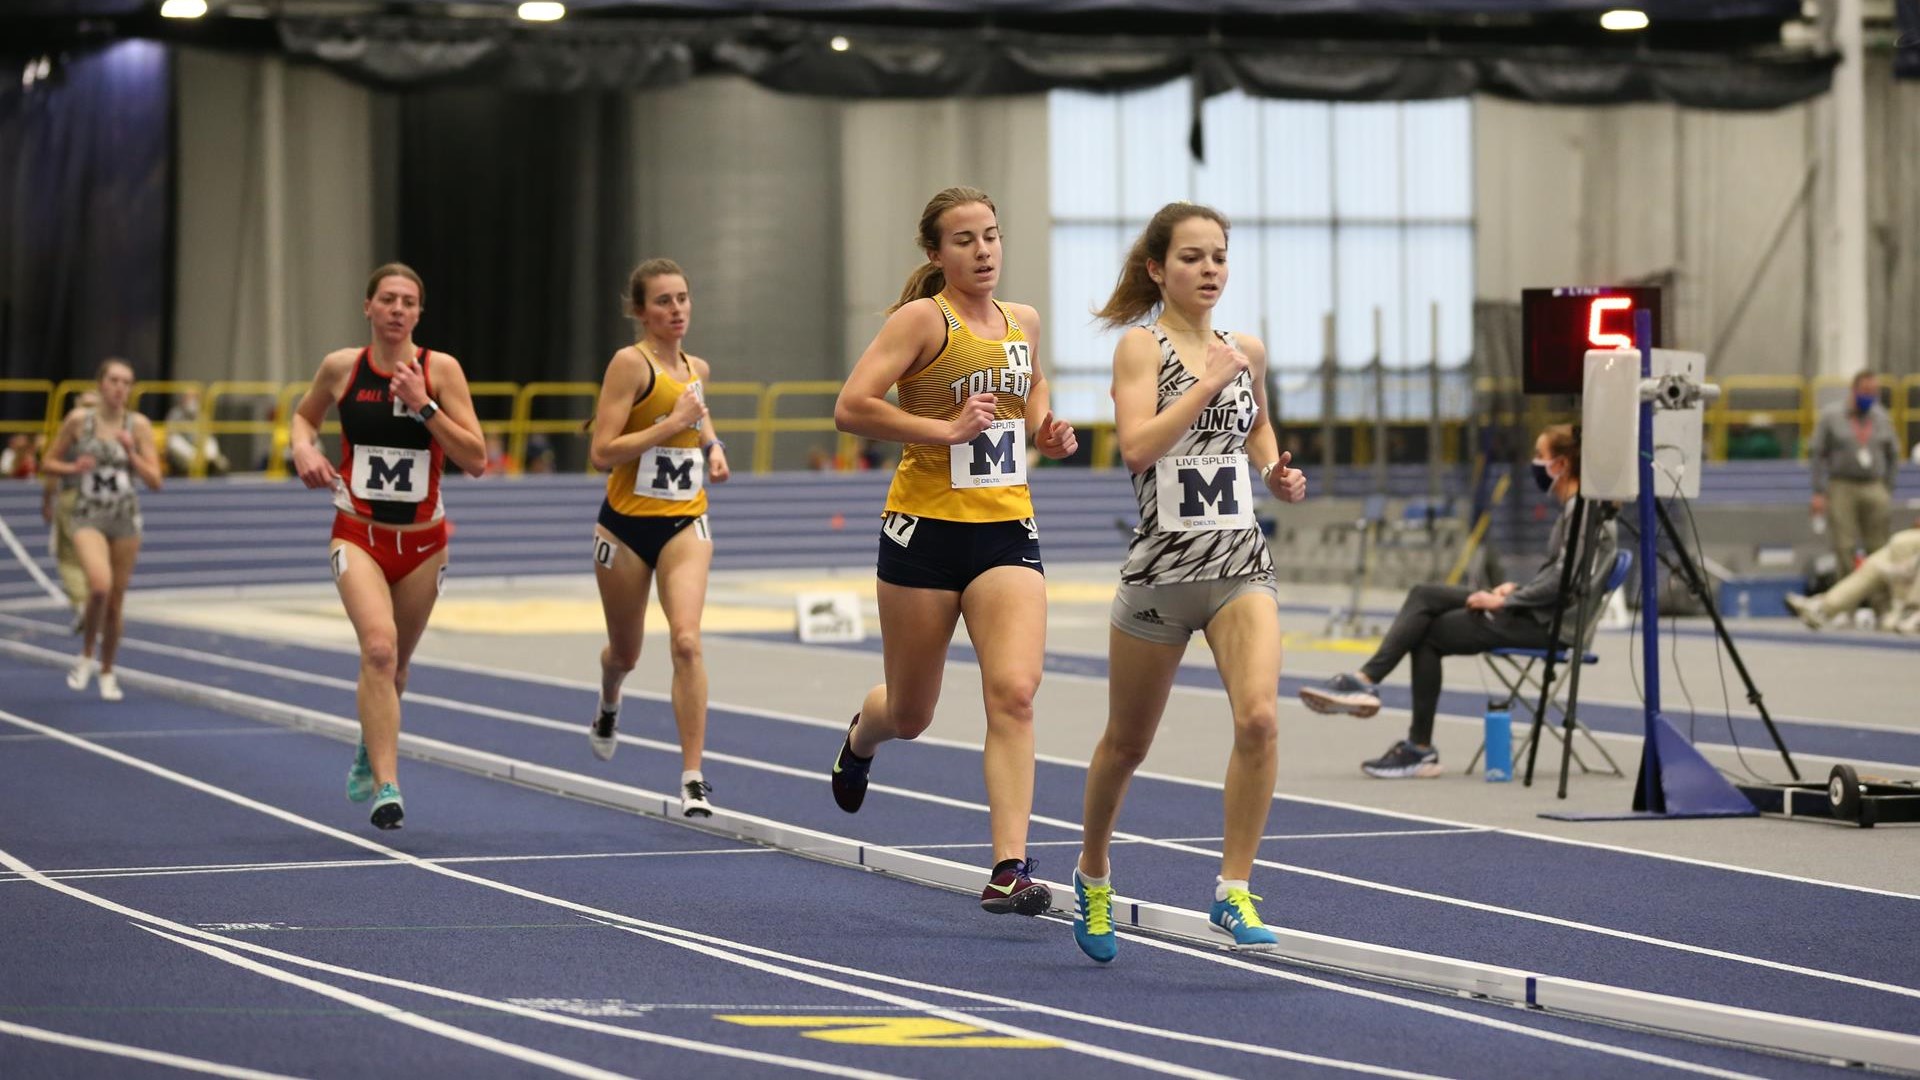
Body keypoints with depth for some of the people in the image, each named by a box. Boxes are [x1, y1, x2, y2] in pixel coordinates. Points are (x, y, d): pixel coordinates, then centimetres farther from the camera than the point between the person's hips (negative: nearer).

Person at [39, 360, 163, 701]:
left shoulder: (139, 425, -1)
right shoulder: (78, 420, -3)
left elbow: (155, 480, -1)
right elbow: (48, 462, 5)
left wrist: (130, 452, -15)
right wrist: (74, 468, -14)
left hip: (125, 519, 2)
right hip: (88, 516, -2)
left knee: (116, 598, 7)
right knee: (100, 585, -26)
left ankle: (107, 672, 26)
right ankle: (86, 656, -4)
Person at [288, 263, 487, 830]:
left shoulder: (440, 370, -7)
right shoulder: (341, 368, -3)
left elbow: (476, 460, -11)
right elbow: (304, 414, 19)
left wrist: (425, 406, -21)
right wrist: (303, 448, -3)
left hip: (422, 541, 1)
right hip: (358, 534, -1)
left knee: (394, 663, 15)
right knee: (379, 646, -25)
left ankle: (370, 751, 47)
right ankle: (385, 785, -27)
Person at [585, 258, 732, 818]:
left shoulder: (697, 368, 7)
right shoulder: (630, 363, -11)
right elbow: (603, 452, -18)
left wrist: (713, 446, 11)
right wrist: (672, 424, -23)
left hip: (685, 524, 3)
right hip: (627, 524, -3)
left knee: (686, 640, -18)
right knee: (625, 651, 16)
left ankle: (693, 778, -18)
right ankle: (609, 707, 54)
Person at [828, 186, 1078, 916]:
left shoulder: (1023, 323, 9)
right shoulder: (923, 320, -9)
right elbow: (851, 408, -18)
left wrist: (1044, 431, 10)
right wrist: (946, 430, -22)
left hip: (1007, 531, 4)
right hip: (926, 530, -4)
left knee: (1014, 693, -17)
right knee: (910, 714, 11)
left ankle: (1008, 869, -19)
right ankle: (862, 738, 50)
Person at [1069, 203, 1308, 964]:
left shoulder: (1247, 352, 8)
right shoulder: (1142, 345, -7)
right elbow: (1137, 445, -22)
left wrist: (1274, 474, 9)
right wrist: (1210, 381, -22)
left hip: (1240, 565, 3)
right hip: (1160, 566, -3)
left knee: (1258, 717, -20)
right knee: (1128, 742, 14)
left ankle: (1234, 892, -11)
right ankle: (1093, 873, 40)